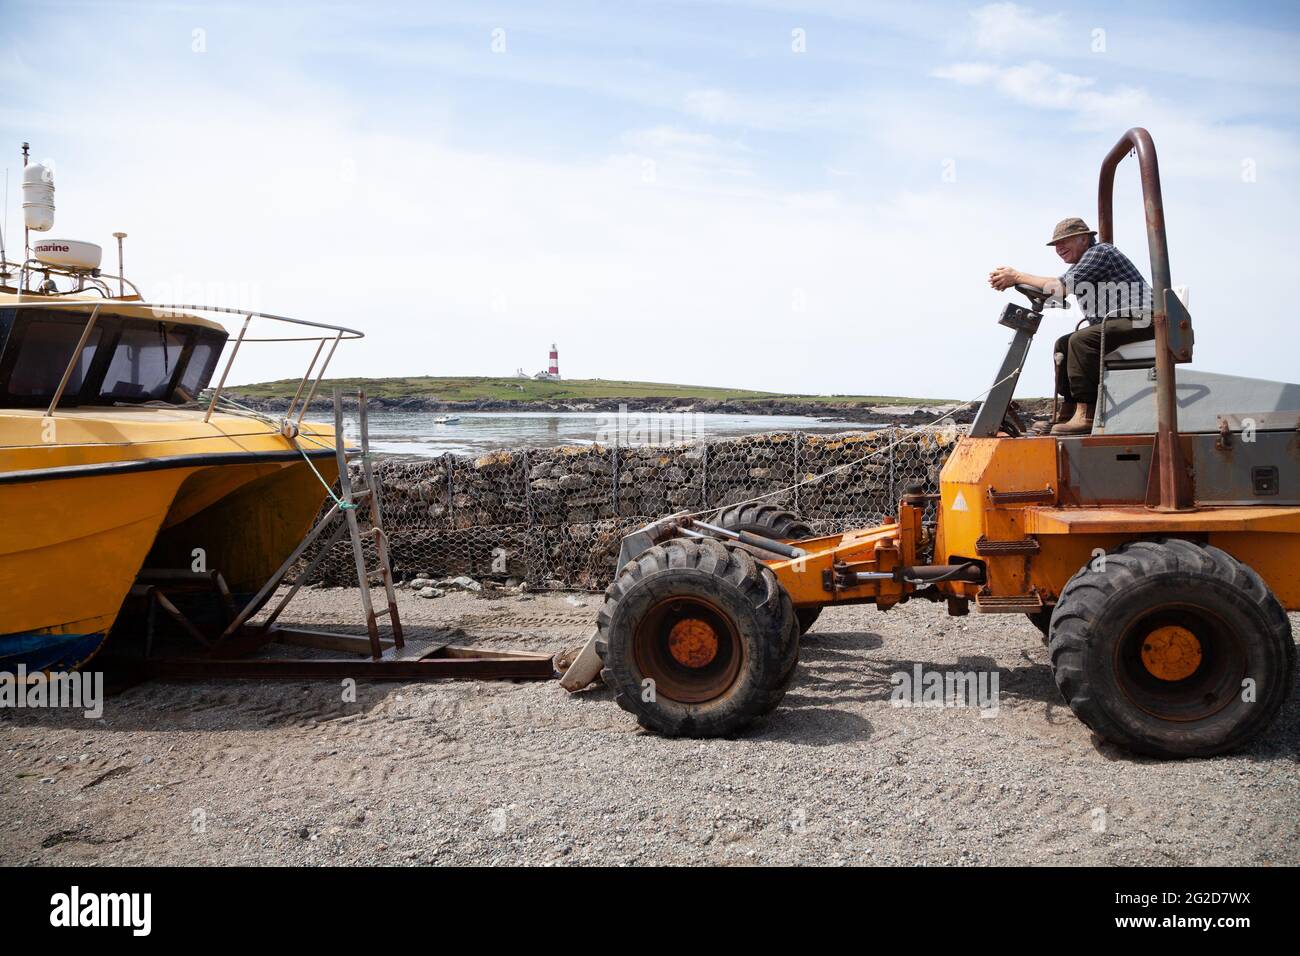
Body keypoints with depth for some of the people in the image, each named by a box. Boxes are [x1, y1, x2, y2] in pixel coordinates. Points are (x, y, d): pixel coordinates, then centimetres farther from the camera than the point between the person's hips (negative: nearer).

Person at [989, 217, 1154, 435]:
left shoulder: (1099, 251, -9)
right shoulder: (1081, 264, 22)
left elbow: (1063, 286, -20)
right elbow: (1052, 288, 10)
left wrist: (1018, 276, -15)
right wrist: (1010, 282, -2)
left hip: (1139, 320, -11)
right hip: (1115, 323, 11)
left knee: (1080, 341, -27)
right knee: (1063, 344, 8)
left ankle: (1087, 414, -30)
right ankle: (1068, 409, 5)